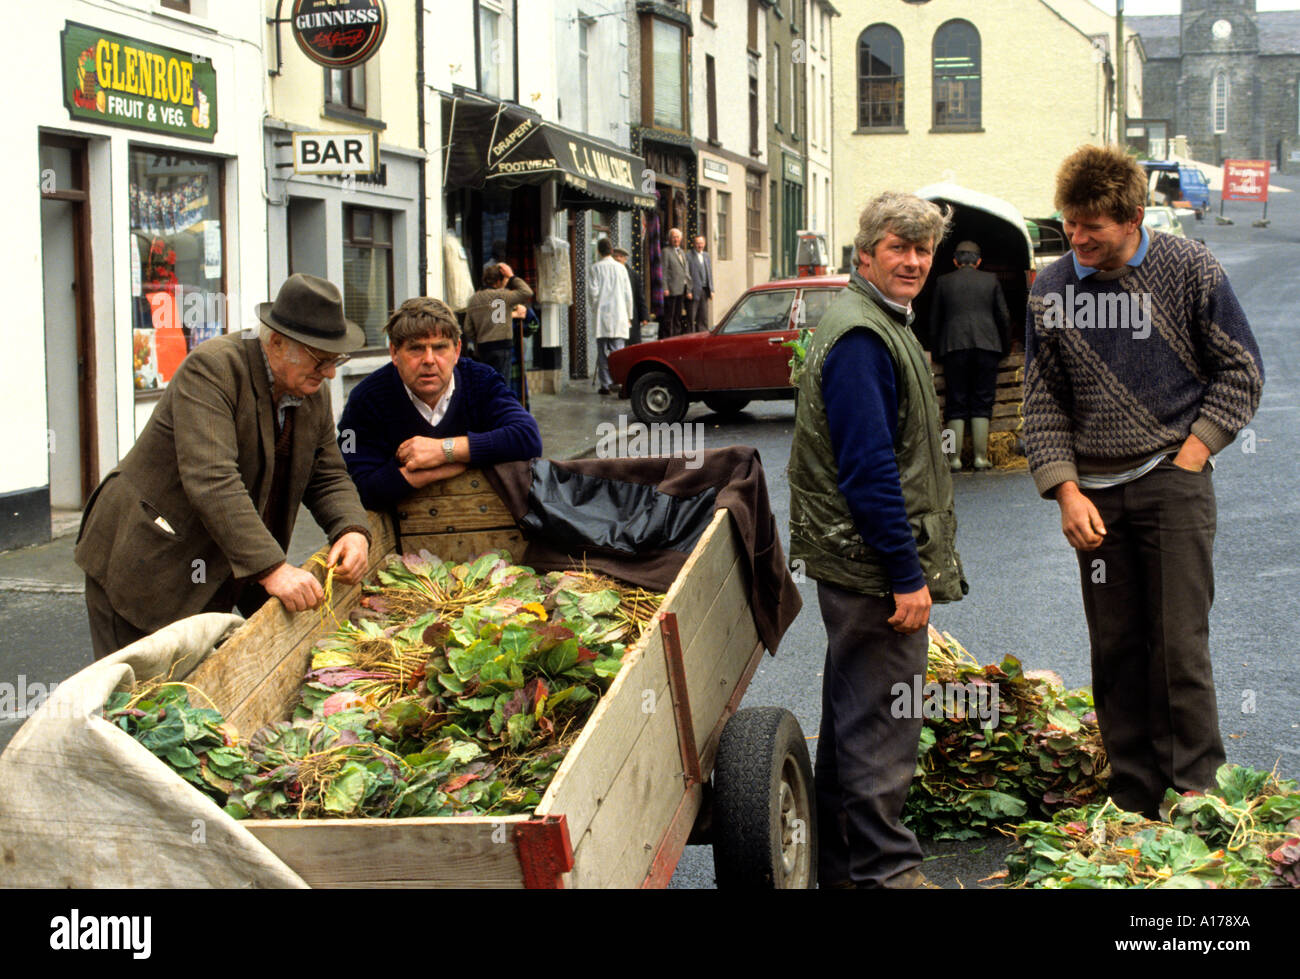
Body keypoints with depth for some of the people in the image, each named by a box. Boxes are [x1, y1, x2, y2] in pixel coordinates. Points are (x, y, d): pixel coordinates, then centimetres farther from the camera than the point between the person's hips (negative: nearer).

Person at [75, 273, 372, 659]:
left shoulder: (314, 396, 3)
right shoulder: (210, 368, -21)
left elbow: (328, 478, 12)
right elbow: (211, 481, -31)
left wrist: (352, 530, -12)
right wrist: (271, 568, -37)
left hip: (212, 580, 7)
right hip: (141, 567, -7)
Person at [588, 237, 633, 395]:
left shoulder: (595, 268, -2)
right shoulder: (620, 268, 5)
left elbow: (593, 291, -6)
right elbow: (628, 294, 6)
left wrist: (594, 308, 10)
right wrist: (628, 316, 14)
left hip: (602, 314, -1)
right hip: (619, 315, 1)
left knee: (603, 351, 3)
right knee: (618, 349, 1)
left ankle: (605, 383, 3)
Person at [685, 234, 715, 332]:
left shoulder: (706, 256, 16)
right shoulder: (688, 256, -6)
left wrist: (711, 290, 11)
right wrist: (688, 291, -16)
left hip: (704, 291, 6)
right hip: (694, 291, -6)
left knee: (703, 317, 8)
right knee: (691, 318, -4)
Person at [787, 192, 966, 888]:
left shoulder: (881, 325, 16)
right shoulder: (860, 336, -19)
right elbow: (868, 467, -24)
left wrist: (912, 562, 22)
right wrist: (906, 575, -23)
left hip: (862, 565, 11)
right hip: (877, 567, -11)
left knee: (854, 713, 18)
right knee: (881, 724, -3)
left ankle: (841, 863, 30)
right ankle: (883, 870, 6)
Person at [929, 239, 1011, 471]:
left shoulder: (943, 282, 8)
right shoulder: (990, 280, 9)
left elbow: (934, 320, 11)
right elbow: (1003, 316, 11)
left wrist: (937, 350, 22)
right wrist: (1005, 346, 24)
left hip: (954, 347, 0)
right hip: (986, 345, 0)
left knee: (956, 404, 2)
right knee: (982, 403, 3)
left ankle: (954, 458, -3)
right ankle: (981, 457, -1)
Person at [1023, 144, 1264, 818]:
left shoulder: (1189, 269, -3)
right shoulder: (1050, 289, 3)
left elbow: (1241, 371, 3)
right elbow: (1042, 402, 7)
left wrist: (1189, 456, -6)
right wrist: (1067, 492, -3)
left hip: (1172, 481, -3)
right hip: (1095, 492, 3)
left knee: (1180, 643, -6)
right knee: (1115, 649, 5)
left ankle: (1196, 792, 4)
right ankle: (1135, 801, 13)